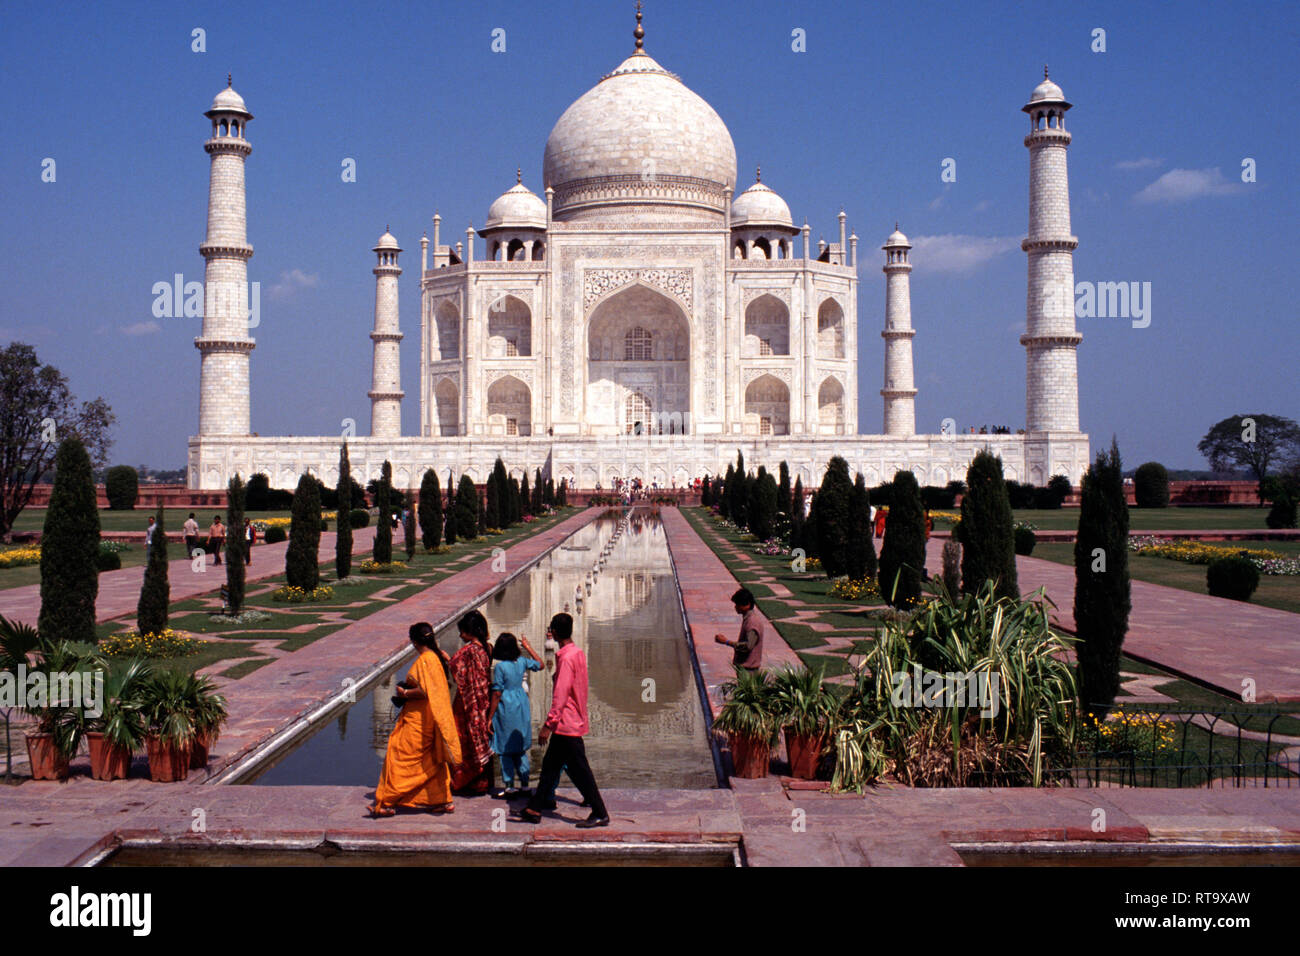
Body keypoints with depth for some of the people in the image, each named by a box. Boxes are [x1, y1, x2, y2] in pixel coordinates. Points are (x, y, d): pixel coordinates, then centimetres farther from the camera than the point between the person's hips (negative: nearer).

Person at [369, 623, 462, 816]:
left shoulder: (424, 660, -19)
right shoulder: (437, 656, 9)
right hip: (429, 720, 9)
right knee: (433, 761, 14)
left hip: (418, 720, -9)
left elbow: (424, 692, -25)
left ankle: (386, 803, 0)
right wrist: (409, 687, 15)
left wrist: (404, 693, -11)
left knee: (399, 757, -3)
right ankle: (444, 801, 17)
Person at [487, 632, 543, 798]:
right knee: (521, 750, 14)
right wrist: (528, 647, 27)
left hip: (506, 710, -6)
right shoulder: (522, 662, 1)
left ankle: (509, 788, 3)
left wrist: (490, 717, -7)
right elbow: (540, 664, 20)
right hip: (521, 707, 6)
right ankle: (525, 786, 17)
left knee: (505, 751, 2)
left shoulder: (500, 667, -14)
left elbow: (497, 694, -13)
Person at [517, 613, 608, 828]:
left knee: (579, 770, -3)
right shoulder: (578, 653, 9)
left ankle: (600, 814, 2)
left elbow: (560, 695, -23)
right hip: (573, 721, 10)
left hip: (567, 724, -10)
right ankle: (536, 808, 22)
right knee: (550, 764, 15)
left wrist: (548, 725, -22)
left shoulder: (566, 659, -20)